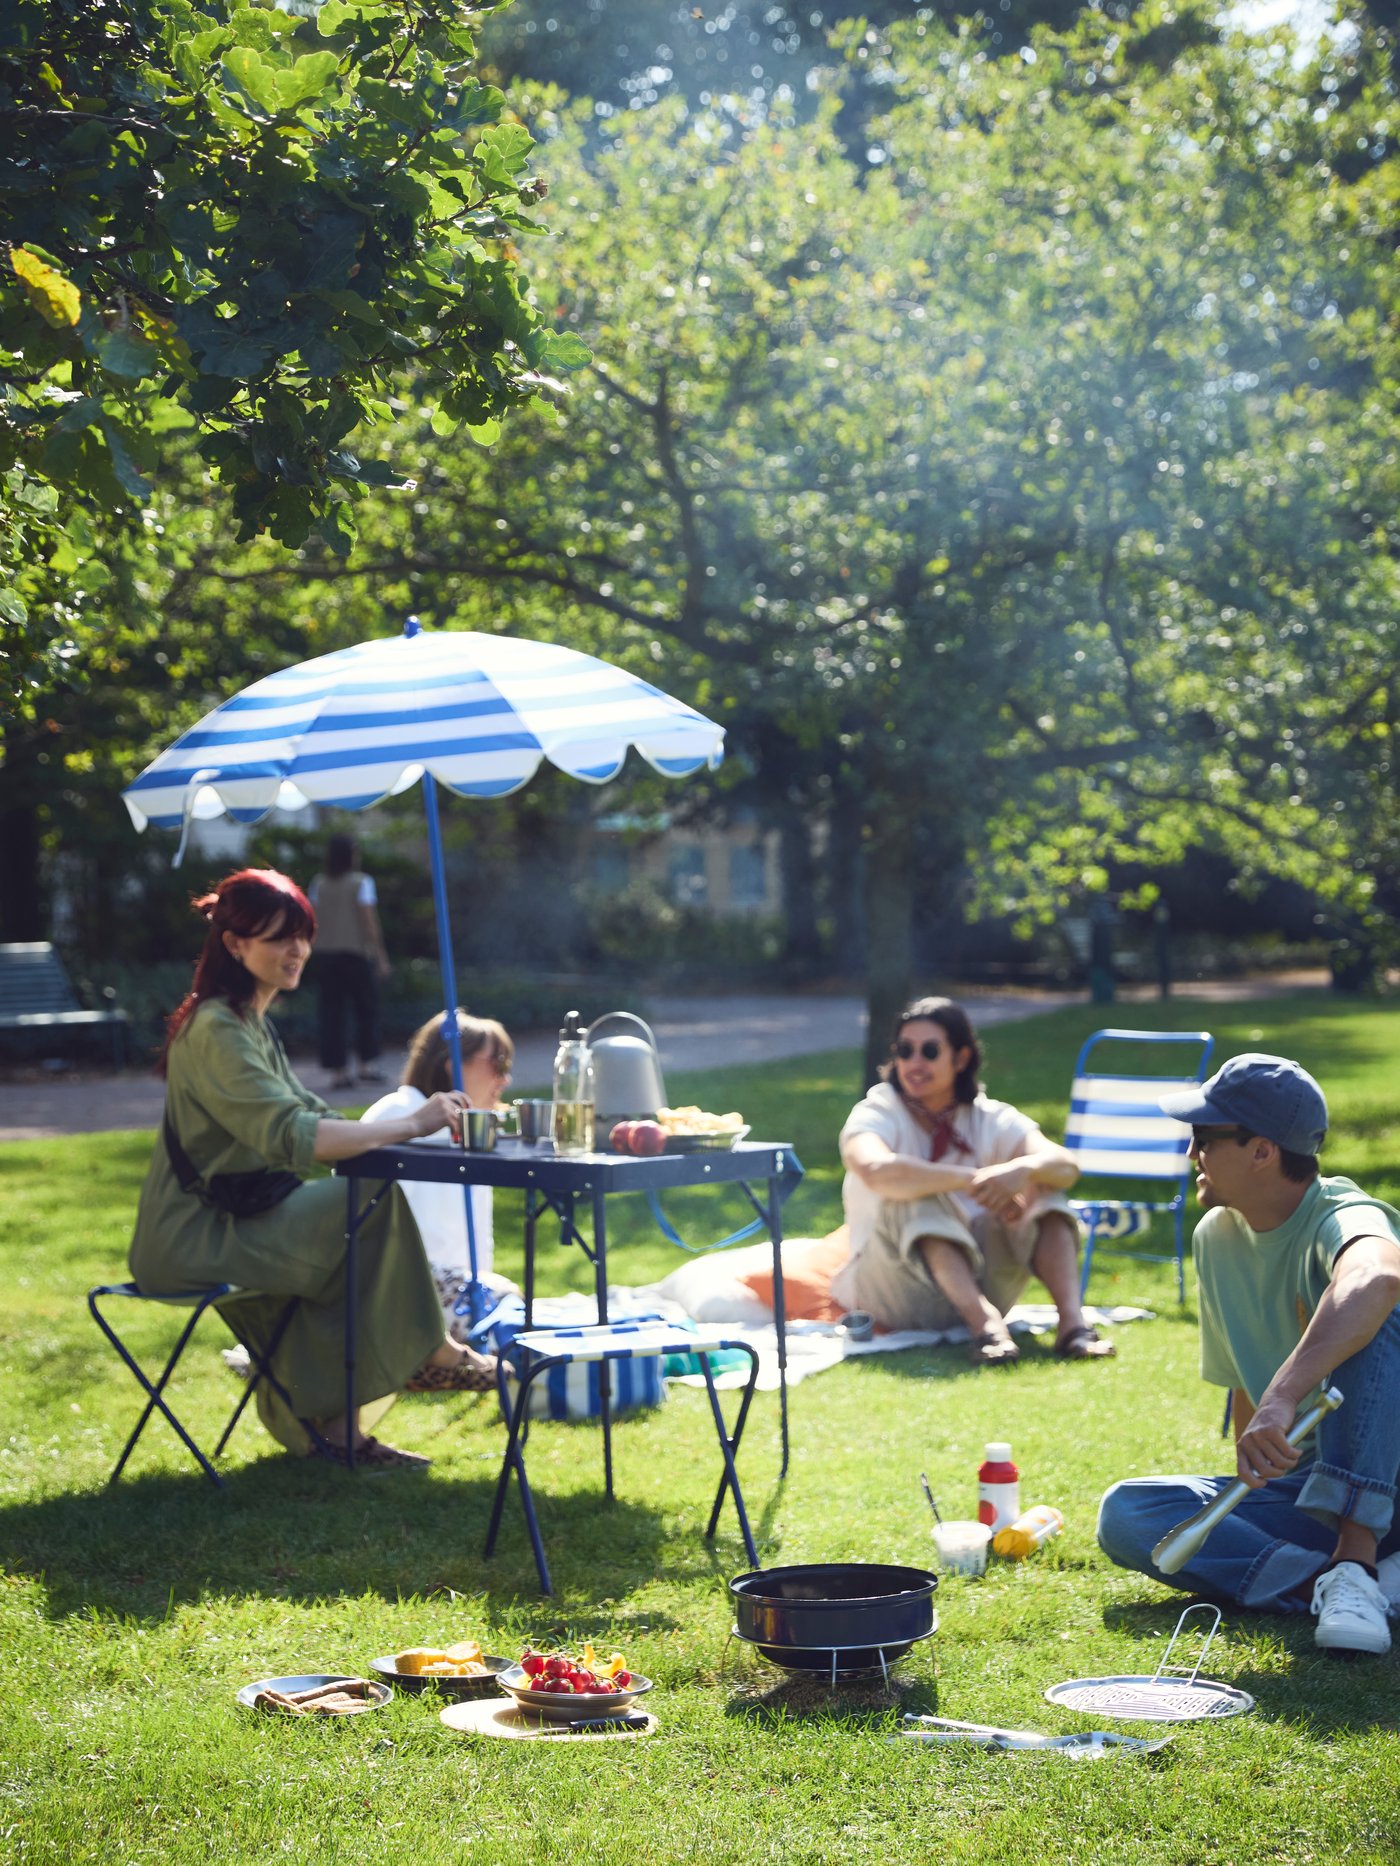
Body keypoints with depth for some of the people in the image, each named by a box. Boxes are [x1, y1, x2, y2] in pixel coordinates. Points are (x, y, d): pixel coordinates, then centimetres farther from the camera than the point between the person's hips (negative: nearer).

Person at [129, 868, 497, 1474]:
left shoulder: (251, 1022, 16)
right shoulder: (217, 1030, -18)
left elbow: (305, 1118, 13)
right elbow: (292, 1137, -29)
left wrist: (399, 1124, -3)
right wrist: (411, 1125, -28)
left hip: (225, 1223, 10)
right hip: (195, 1237, -10)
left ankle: (329, 1425, 1)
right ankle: (429, 1355, 0)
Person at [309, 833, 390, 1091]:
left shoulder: (319, 885, 6)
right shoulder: (361, 882, -5)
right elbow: (369, 922, -10)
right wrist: (381, 956, -7)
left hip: (326, 954, 3)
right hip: (357, 953, -3)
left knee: (332, 1012, 3)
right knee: (366, 1009, 9)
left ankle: (338, 1069, 0)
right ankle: (368, 1062, 6)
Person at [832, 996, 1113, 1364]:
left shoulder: (990, 1120, 2)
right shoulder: (875, 1115, -7)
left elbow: (1067, 1166, -16)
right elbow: (877, 1170, -33)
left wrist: (1025, 1168, -39)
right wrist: (973, 1181, -39)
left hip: (974, 1282, 4)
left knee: (1043, 1190, -14)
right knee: (916, 1195, -30)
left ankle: (1071, 1318, -33)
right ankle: (985, 1321, -46)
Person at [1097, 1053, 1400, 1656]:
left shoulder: (1342, 1217, -20)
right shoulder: (1216, 1238, 5)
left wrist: (1283, 1400, -56)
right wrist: (1252, 1479, 8)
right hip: (1298, 1484, 7)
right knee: (1124, 1514, -13)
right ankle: (1328, 1582, -27)